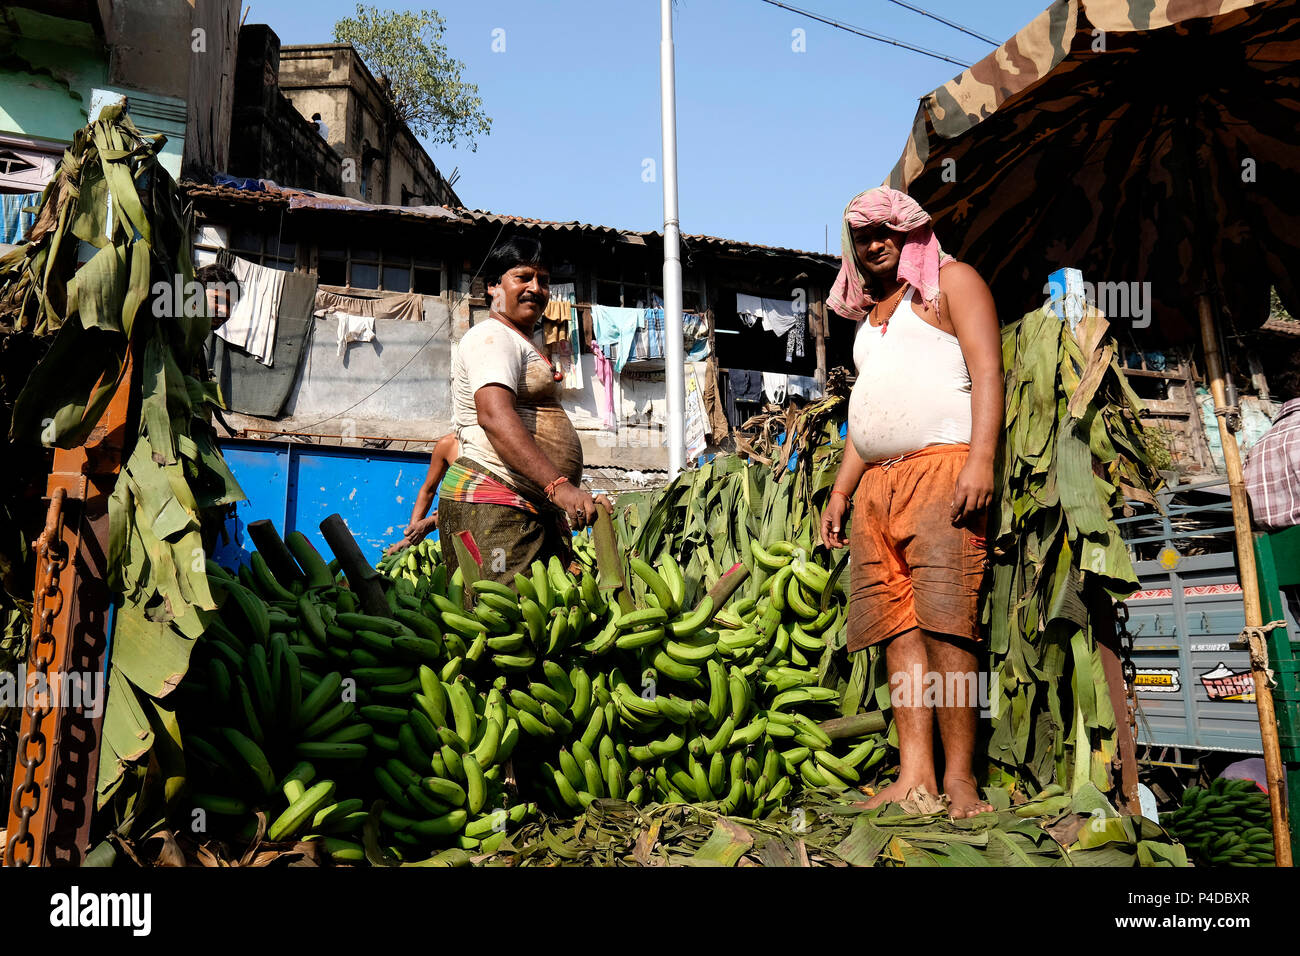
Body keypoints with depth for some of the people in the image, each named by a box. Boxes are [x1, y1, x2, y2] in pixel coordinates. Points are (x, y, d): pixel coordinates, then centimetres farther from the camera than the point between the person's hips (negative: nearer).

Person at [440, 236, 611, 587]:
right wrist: (559, 486, -33)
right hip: (495, 507, -10)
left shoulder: (522, 345, 28)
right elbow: (495, 416, -24)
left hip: (539, 511, 10)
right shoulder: (493, 337, -6)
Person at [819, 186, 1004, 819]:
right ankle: (913, 775, -3)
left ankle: (959, 779, -10)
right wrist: (839, 493, 20)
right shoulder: (869, 317, 29)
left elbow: (987, 370, -3)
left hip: (941, 464, -6)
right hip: (876, 482, 7)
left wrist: (981, 460, -17)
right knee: (898, 629, -2)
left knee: (945, 624, -15)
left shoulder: (950, 281, 10)